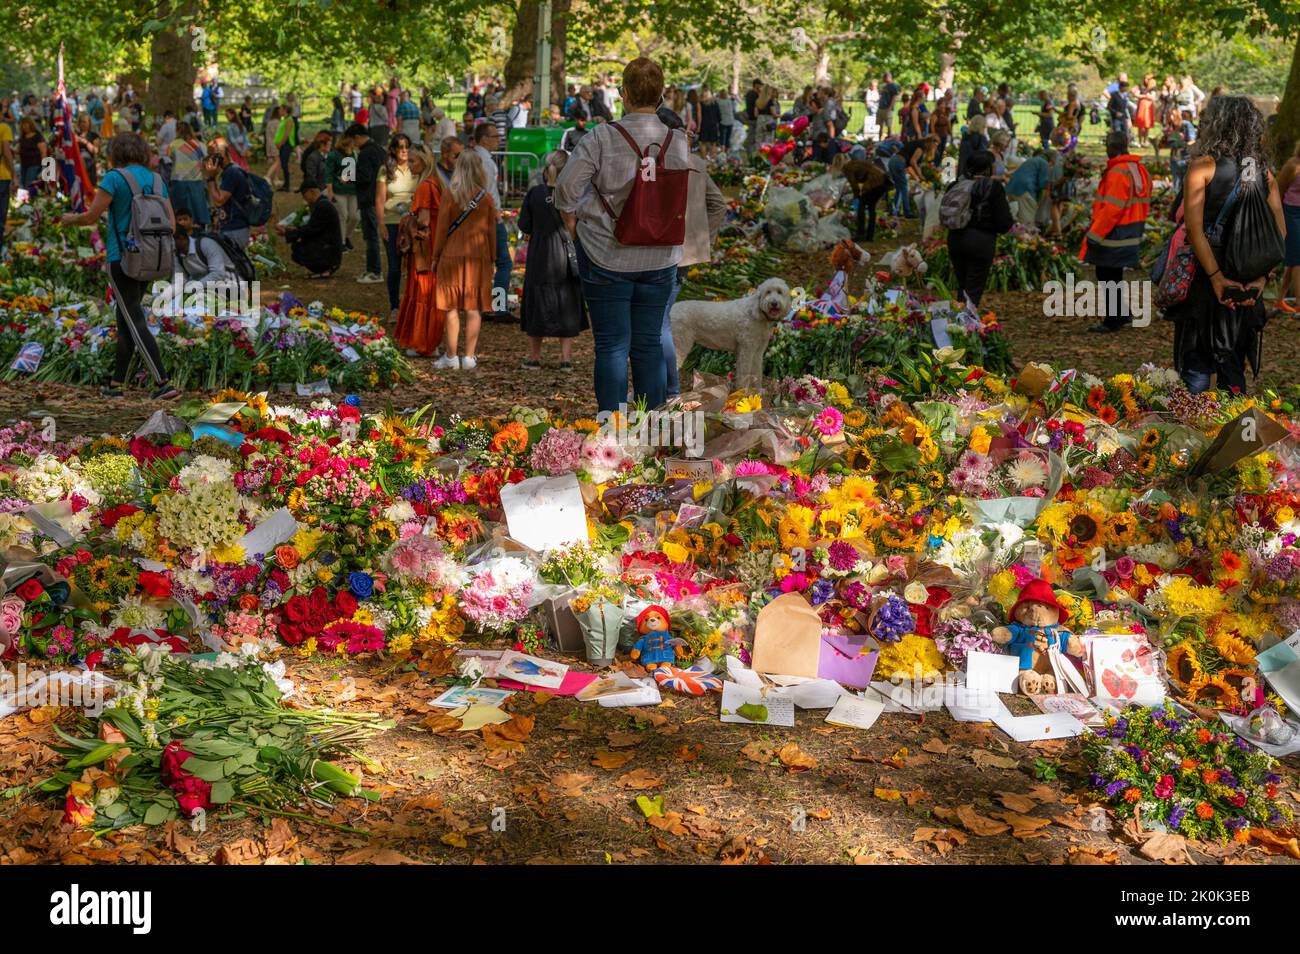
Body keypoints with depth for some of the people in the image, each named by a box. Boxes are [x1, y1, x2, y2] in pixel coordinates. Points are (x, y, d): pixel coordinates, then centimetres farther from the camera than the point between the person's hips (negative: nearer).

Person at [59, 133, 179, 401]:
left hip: (121, 258, -6)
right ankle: (116, 384, 19)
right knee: (125, 319, 16)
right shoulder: (157, 180, 8)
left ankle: (163, 384, -14)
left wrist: (70, 218, 13)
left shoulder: (115, 178, -9)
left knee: (136, 323, -6)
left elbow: (91, 217, -8)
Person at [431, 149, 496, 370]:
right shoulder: (486, 197, 0)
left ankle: (451, 356, 5)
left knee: (452, 309, 3)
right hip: (479, 259, 1)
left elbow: (442, 228, -3)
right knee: (474, 309, 4)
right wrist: (492, 257, 16)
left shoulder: (450, 194, -6)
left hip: (452, 255, -1)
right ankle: (469, 357, 4)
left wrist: (436, 256, 6)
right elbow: (491, 231, 6)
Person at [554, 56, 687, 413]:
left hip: (608, 256, -3)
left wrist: (574, 225, 5)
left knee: (612, 345, 3)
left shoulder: (602, 138, -12)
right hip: (660, 259, 3)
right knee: (649, 343, 12)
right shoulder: (679, 143, -2)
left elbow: (566, 187, -11)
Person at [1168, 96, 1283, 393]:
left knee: (1195, 362, 6)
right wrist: (1262, 278, -2)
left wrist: (1216, 277, -17)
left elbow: (1194, 227, -18)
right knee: (1232, 361, 17)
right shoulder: (1263, 170, 5)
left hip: (1205, 279, -4)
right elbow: (1279, 231, 1)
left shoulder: (1203, 165, -9)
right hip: (1247, 284, 5)